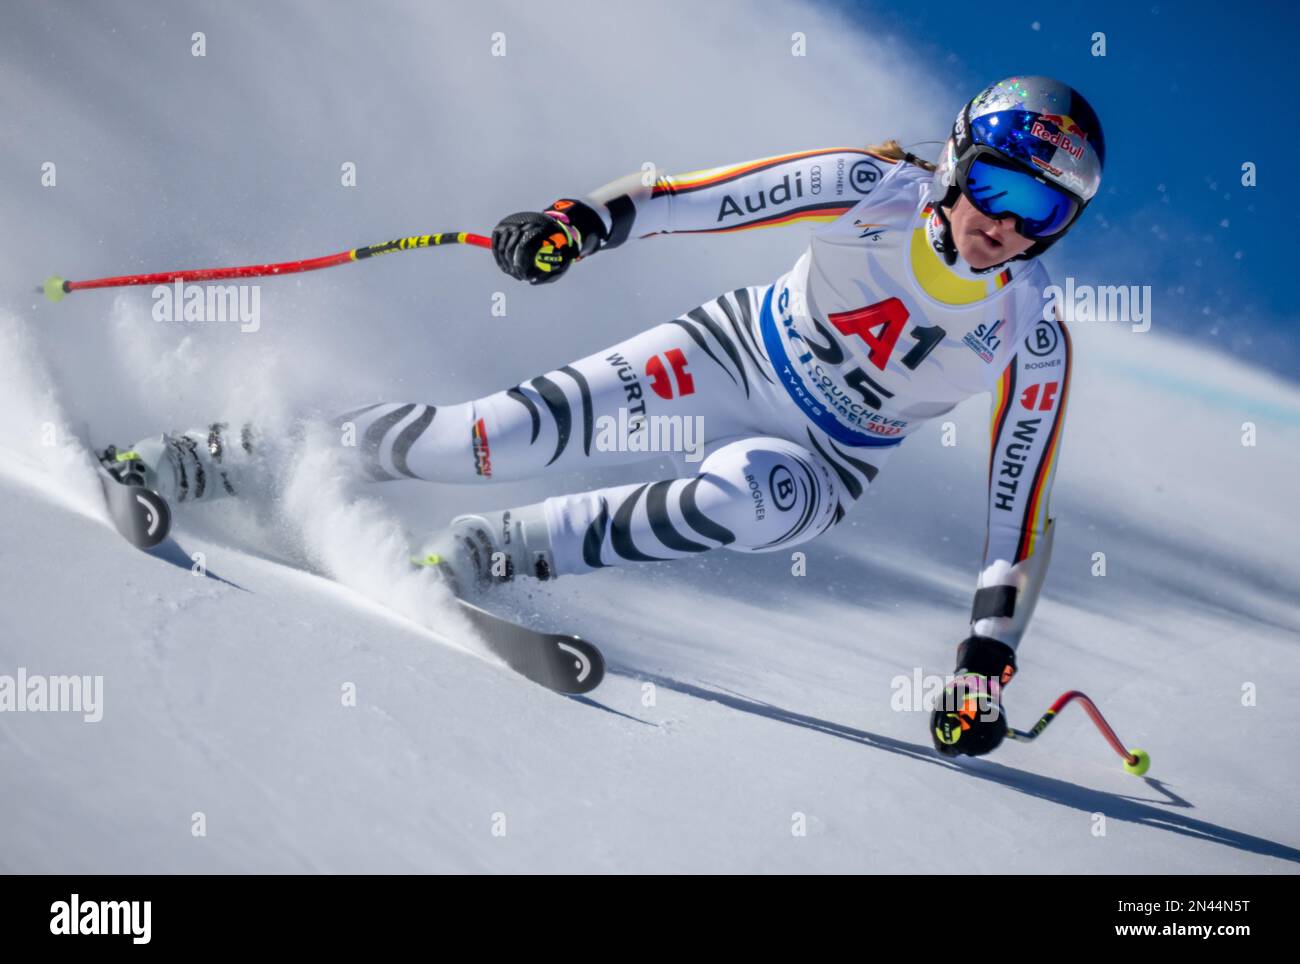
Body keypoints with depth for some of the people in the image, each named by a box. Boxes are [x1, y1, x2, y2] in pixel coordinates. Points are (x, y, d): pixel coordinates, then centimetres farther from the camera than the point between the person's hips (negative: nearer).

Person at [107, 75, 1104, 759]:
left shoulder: (1031, 345, -18)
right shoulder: (878, 189, -20)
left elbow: (1020, 514, -12)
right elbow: (687, 197, -22)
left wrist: (988, 660, -19)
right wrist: (582, 220, -39)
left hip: (825, 460, 0)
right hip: (738, 349, 0)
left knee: (744, 492, -38)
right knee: (513, 430, -14)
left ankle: (497, 553, -23)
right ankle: (231, 457, 1)